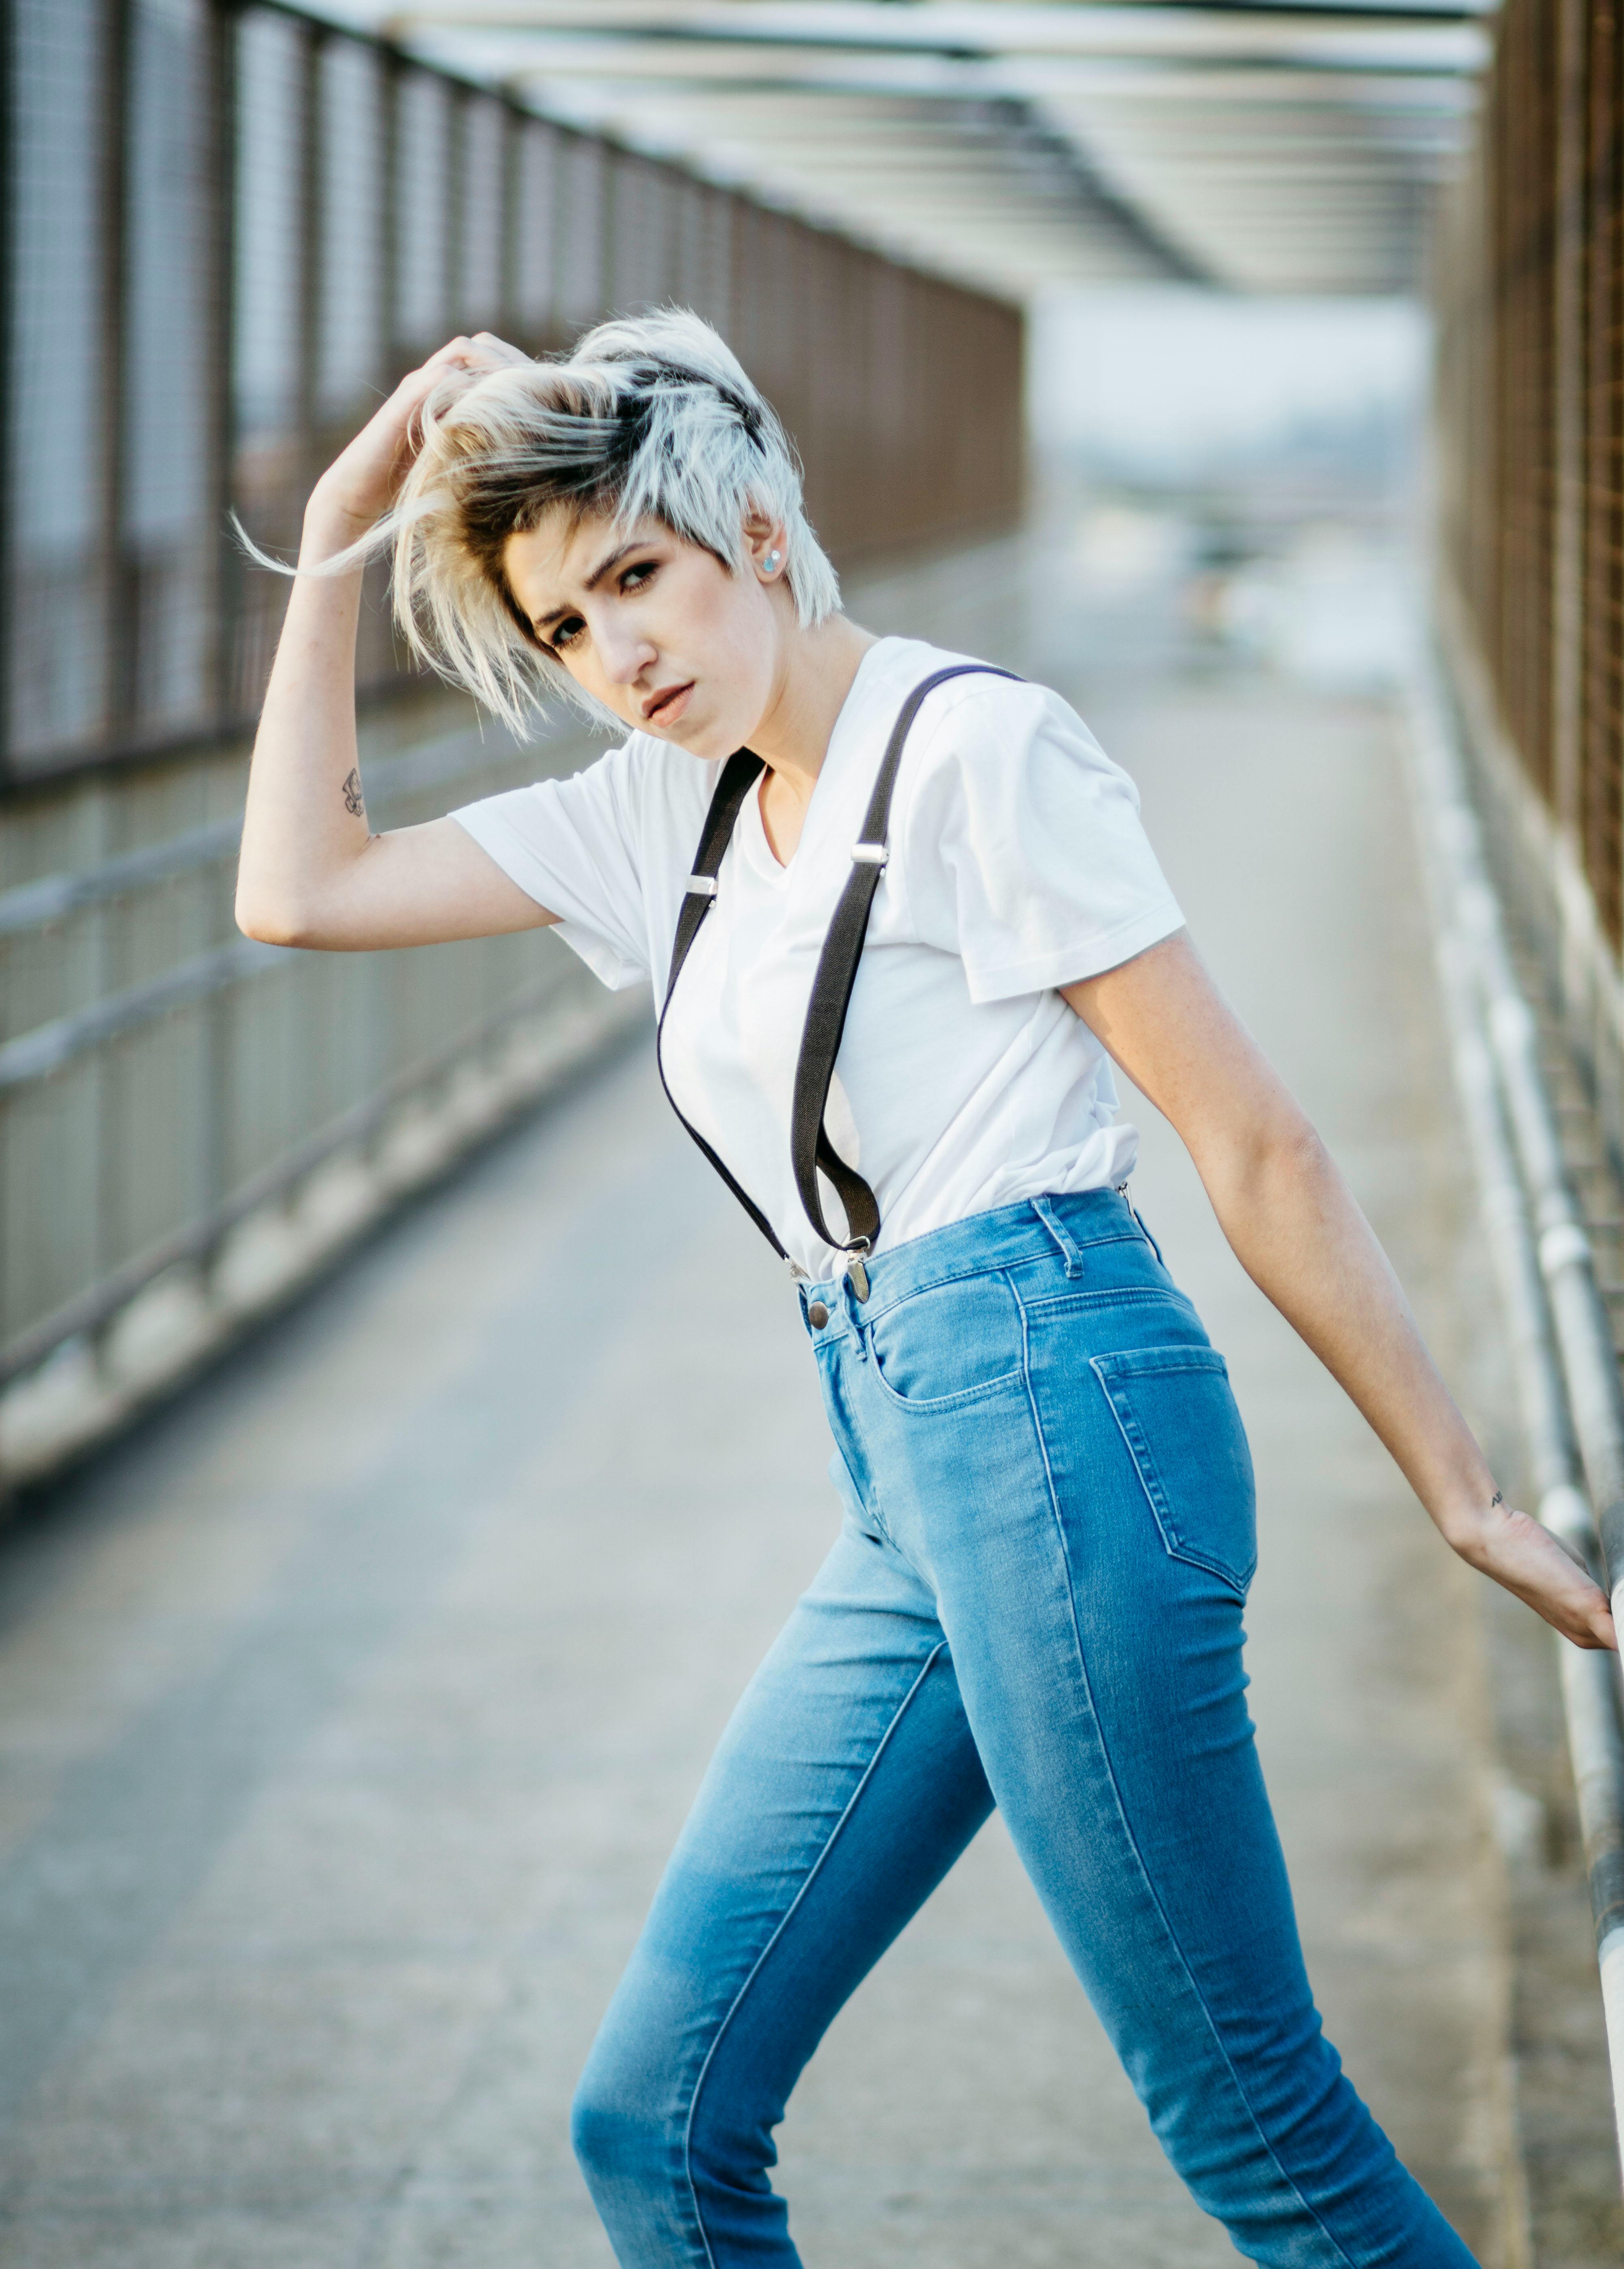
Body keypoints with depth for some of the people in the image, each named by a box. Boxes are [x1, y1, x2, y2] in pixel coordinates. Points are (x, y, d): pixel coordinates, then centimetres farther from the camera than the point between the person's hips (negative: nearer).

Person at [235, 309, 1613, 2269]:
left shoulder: (972, 744, -5)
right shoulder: (676, 806, 18)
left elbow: (1250, 1141, -6)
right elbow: (302, 889, 17)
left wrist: (1462, 1498, -6)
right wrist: (334, 552, 13)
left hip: (1047, 1410, -8)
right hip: (905, 1488, 8)